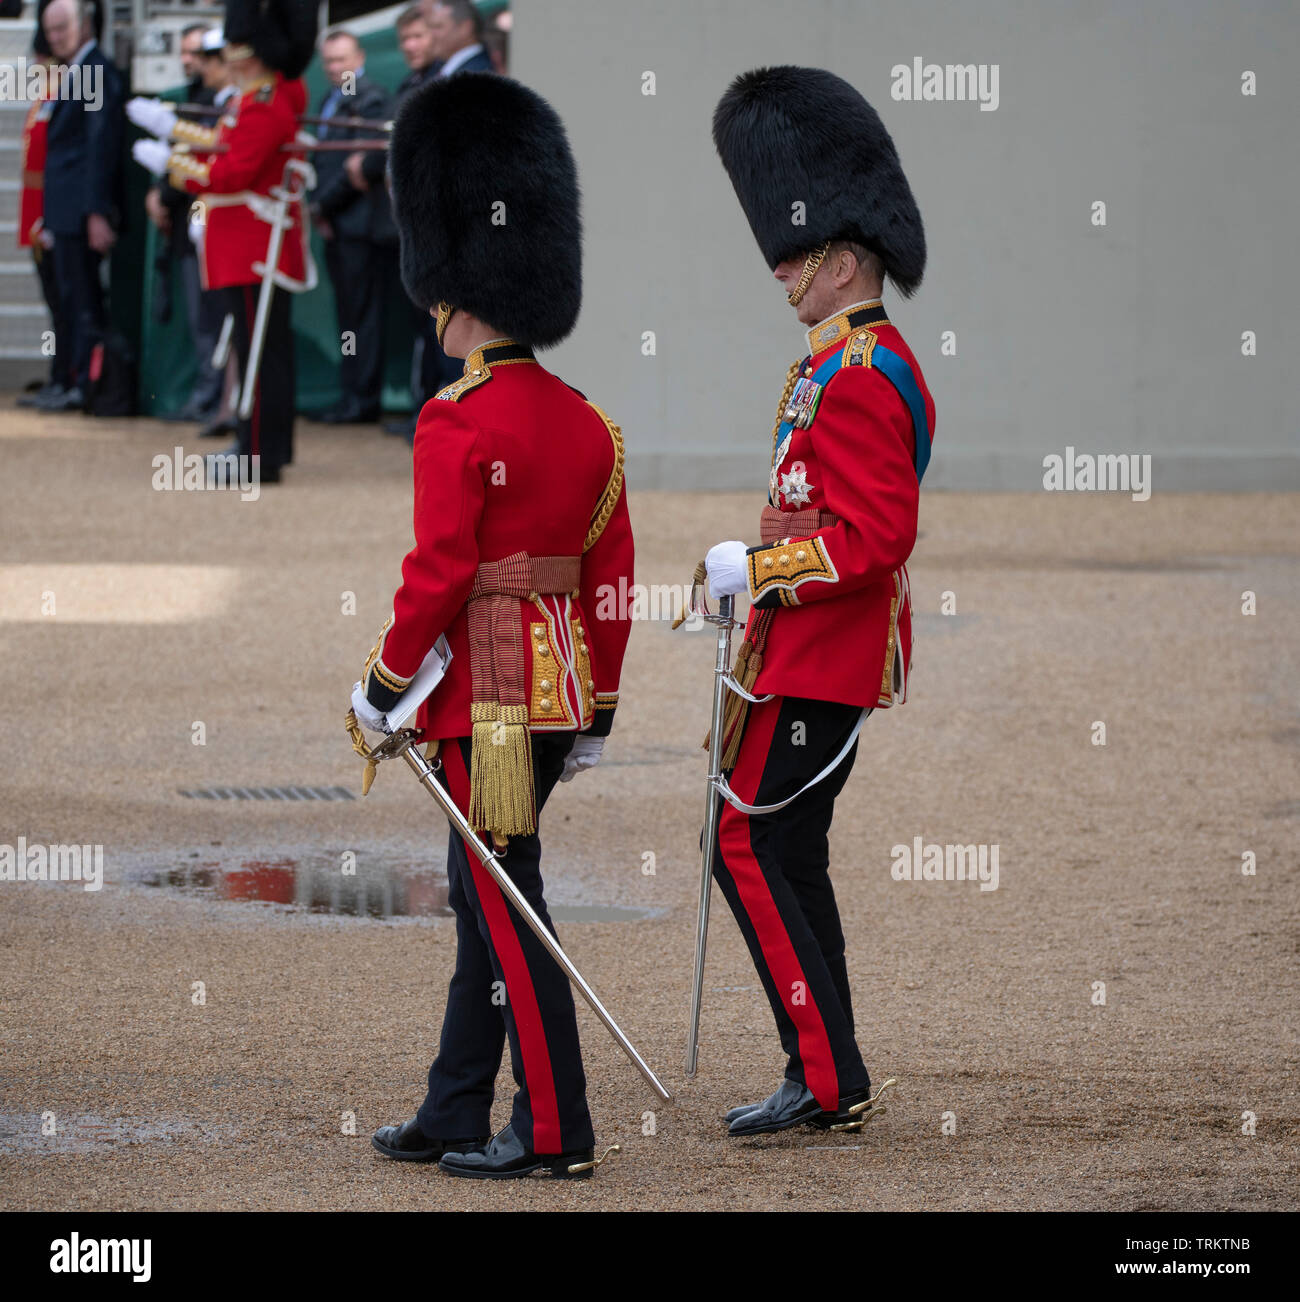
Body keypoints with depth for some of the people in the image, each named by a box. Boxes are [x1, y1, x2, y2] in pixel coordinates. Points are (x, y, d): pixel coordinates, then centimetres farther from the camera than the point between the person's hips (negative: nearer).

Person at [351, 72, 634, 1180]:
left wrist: (383, 688, -6)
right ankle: (455, 1116, 22)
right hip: (559, 683, 8)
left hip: (483, 696, -8)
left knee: (506, 905, -3)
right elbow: (612, 579, 13)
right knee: (482, 894, 15)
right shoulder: (587, 423, 9)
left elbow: (438, 576, -18)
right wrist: (595, 710, 19)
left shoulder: (458, 424, -15)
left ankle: (555, 1129, -1)